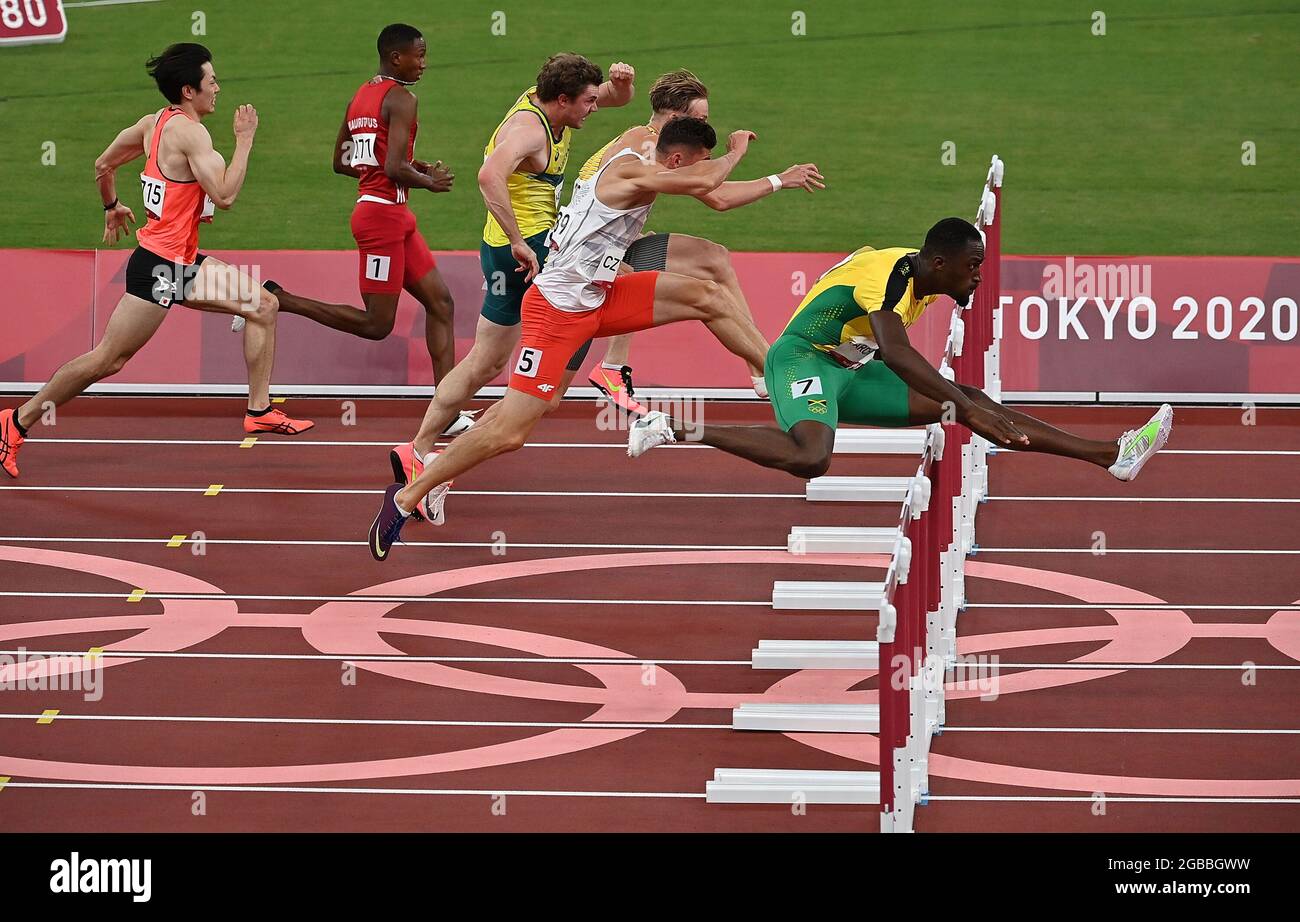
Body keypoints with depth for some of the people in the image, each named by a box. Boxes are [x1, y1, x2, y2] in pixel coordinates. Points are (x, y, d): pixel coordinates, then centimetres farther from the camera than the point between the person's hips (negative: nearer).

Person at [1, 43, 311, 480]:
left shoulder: (154, 123, 8)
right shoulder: (189, 132, -20)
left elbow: (103, 166, 18)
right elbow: (225, 195, -25)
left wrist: (112, 206, 36)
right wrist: (244, 139, -16)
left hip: (182, 262, 10)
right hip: (161, 263, -10)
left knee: (265, 305, 11)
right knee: (108, 359, -4)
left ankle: (260, 411, 14)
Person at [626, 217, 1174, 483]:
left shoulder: (924, 280, 6)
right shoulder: (890, 273, -23)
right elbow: (895, 352, -39)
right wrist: (966, 409, -42)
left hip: (849, 373, 9)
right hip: (802, 359, -9)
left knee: (975, 402, 1)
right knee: (811, 458, -39)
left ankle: (1110, 455, -1)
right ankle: (677, 429, -25)